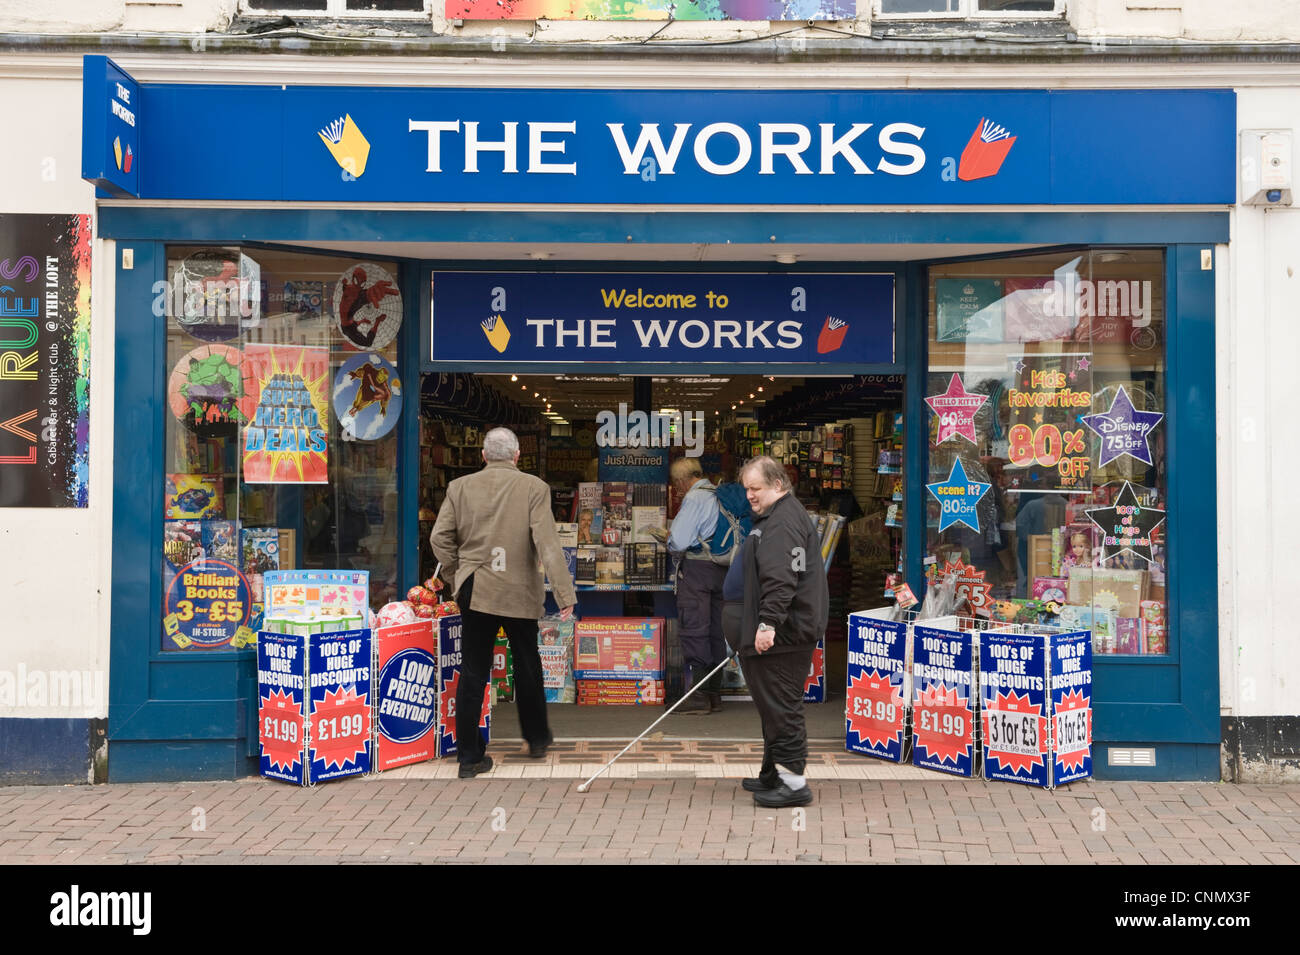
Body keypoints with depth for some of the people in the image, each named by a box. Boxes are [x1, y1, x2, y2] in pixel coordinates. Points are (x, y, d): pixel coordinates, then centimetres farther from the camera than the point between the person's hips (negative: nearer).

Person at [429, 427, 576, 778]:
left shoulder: (460, 487, 0)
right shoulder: (533, 488, -8)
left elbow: (439, 538, -1)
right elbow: (547, 543, -14)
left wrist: (457, 577, 12)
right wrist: (564, 593, -14)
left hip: (474, 591, 2)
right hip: (519, 591, -2)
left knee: (473, 673, 7)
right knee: (527, 666, 17)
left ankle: (469, 755, 9)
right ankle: (537, 738, 33)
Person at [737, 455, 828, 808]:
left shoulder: (784, 521, -15)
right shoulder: (775, 517, 20)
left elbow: (780, 579, -27)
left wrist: (768, 623, -30)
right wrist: (762, 625, 28)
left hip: (782, 635, -11)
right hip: (778, 633, 11)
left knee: (781, 706, -7)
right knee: (775, 705, 17)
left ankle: (793, 782, -2)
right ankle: (773, 775, 27)